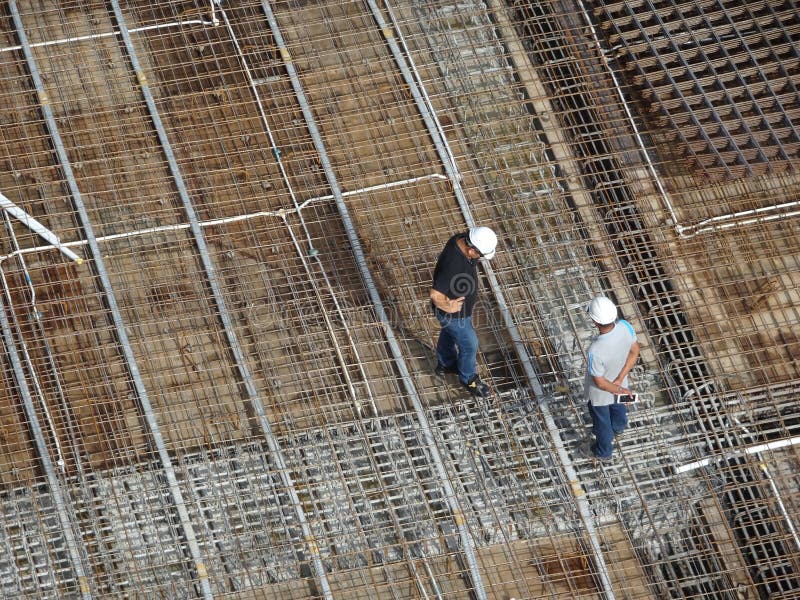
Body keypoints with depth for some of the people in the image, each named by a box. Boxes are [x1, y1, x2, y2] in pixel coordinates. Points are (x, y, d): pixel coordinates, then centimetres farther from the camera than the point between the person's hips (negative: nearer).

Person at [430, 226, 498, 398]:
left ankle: (445, 364, 58)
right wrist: (448, 307, -23)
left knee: (449, 333, 32)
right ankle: (468, 378, 42)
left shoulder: (461, 239, -18)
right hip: (454, 312, -8)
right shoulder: (453, 265, -45)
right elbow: (435, 295, -42)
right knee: (469, 344, 16)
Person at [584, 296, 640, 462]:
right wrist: (620, 379, -12)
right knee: (617, 405, 38)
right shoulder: (625, 326, -32)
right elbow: (634, 352, -13)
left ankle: (603, 451, 54)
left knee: (602, 421, 27)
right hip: (619, 379, 5)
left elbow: (600, 382, -30)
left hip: (600, 392, -5)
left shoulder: (595, 351, -46)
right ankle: (618, 427, 70)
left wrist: (619, 390, -12)